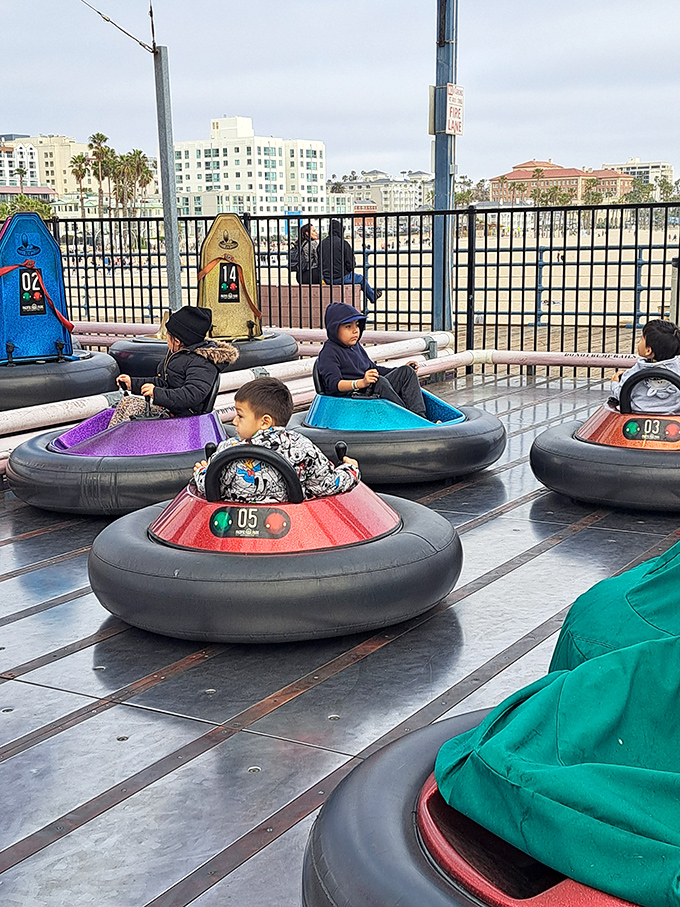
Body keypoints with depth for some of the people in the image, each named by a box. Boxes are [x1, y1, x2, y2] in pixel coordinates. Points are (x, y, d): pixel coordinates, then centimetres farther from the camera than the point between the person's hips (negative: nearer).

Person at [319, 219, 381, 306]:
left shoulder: (322, 243, -2)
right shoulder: (343, 243, -18)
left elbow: (320, 262, 6)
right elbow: (351, 264, -15)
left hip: (327, 279, 6)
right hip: (341, 278, -6)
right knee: (361, 278, 24)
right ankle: (372, 296, 48)